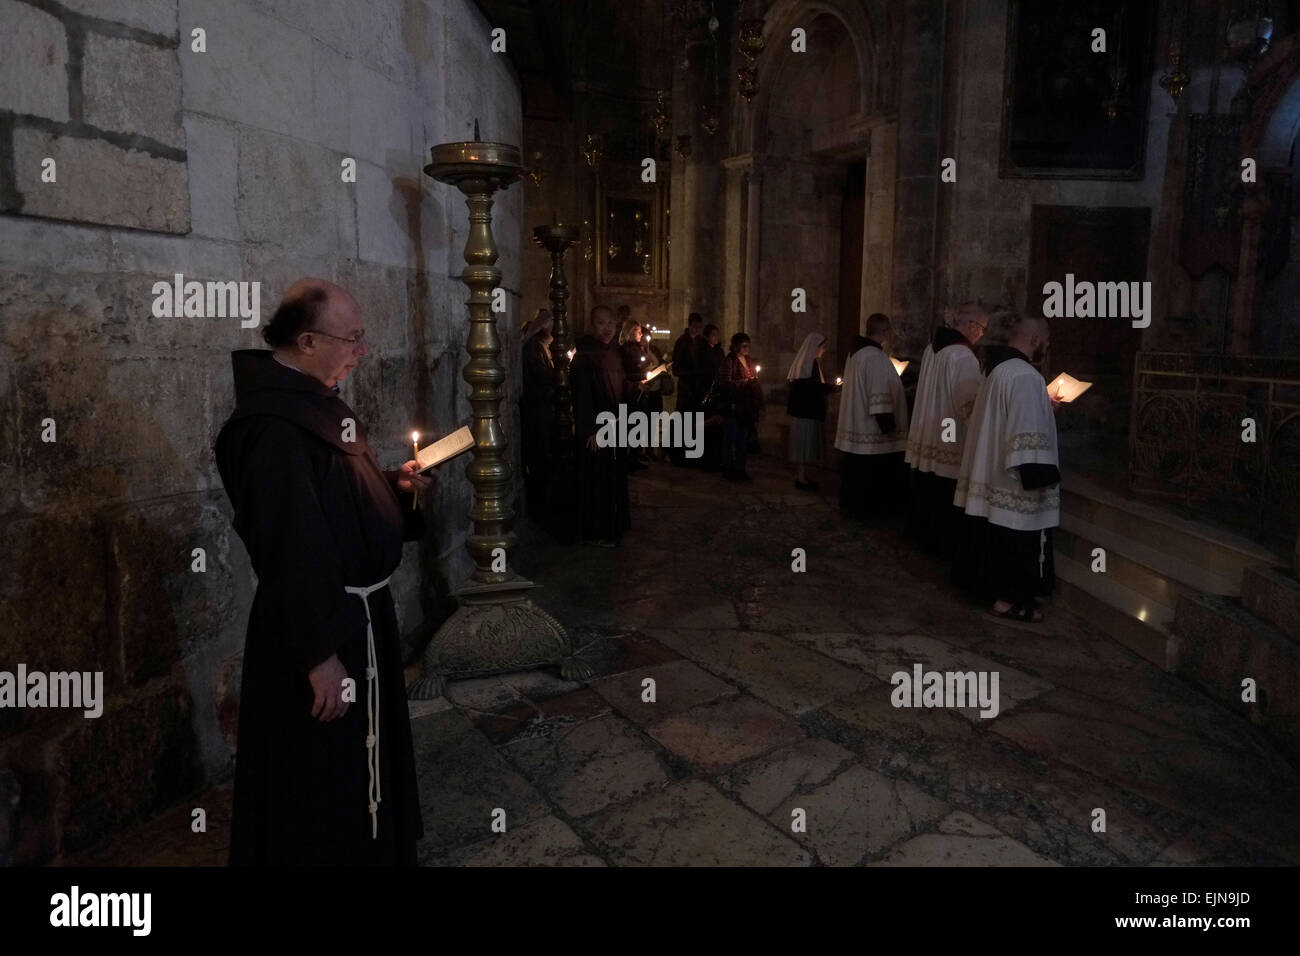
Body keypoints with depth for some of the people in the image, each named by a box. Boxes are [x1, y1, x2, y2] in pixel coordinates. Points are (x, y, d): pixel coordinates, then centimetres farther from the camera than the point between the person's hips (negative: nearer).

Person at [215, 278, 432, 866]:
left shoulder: (311, 400, 7)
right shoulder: (275, 424, -24)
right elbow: (290, 546, -27)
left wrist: (393, 485, 2)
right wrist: (321, 653, -25)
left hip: (354, 610, 10)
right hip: (318, 624, -10)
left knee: (358, 763, 25)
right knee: (323, 777, 9)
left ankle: (369, 846, 45)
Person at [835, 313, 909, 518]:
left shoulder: (855, 354, 10)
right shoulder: (876, 357, -19)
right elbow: (880, 396, -23)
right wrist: (888, 424, -19)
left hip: (854, 424, 9)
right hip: (872, 431, -9)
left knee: (856, 469, 16)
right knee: (871, 472, 1)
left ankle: (851, 504, 23)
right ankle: (865, 508, 9)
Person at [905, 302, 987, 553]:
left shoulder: (932, 347, 7)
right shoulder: (963, 356, -20)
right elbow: (970, 404, -25)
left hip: (927, 436, 9)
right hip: (949, 442, -8)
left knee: (927, 492, 18)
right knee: (946, 499, 3)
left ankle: (923, 533, 30)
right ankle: (944, 543, 13)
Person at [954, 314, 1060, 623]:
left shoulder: (999, 369, 11)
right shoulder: (1025, 376, -21)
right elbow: (1029, 434, -25)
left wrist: (1043, 406, 35)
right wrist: (1041, 475, -23)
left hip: (994, 473, 10)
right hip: (1016, 480, -10)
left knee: (1000, 540, 18)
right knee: (1017, 543, 2)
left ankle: (995, 589, 29)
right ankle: (1009, 599, 12)